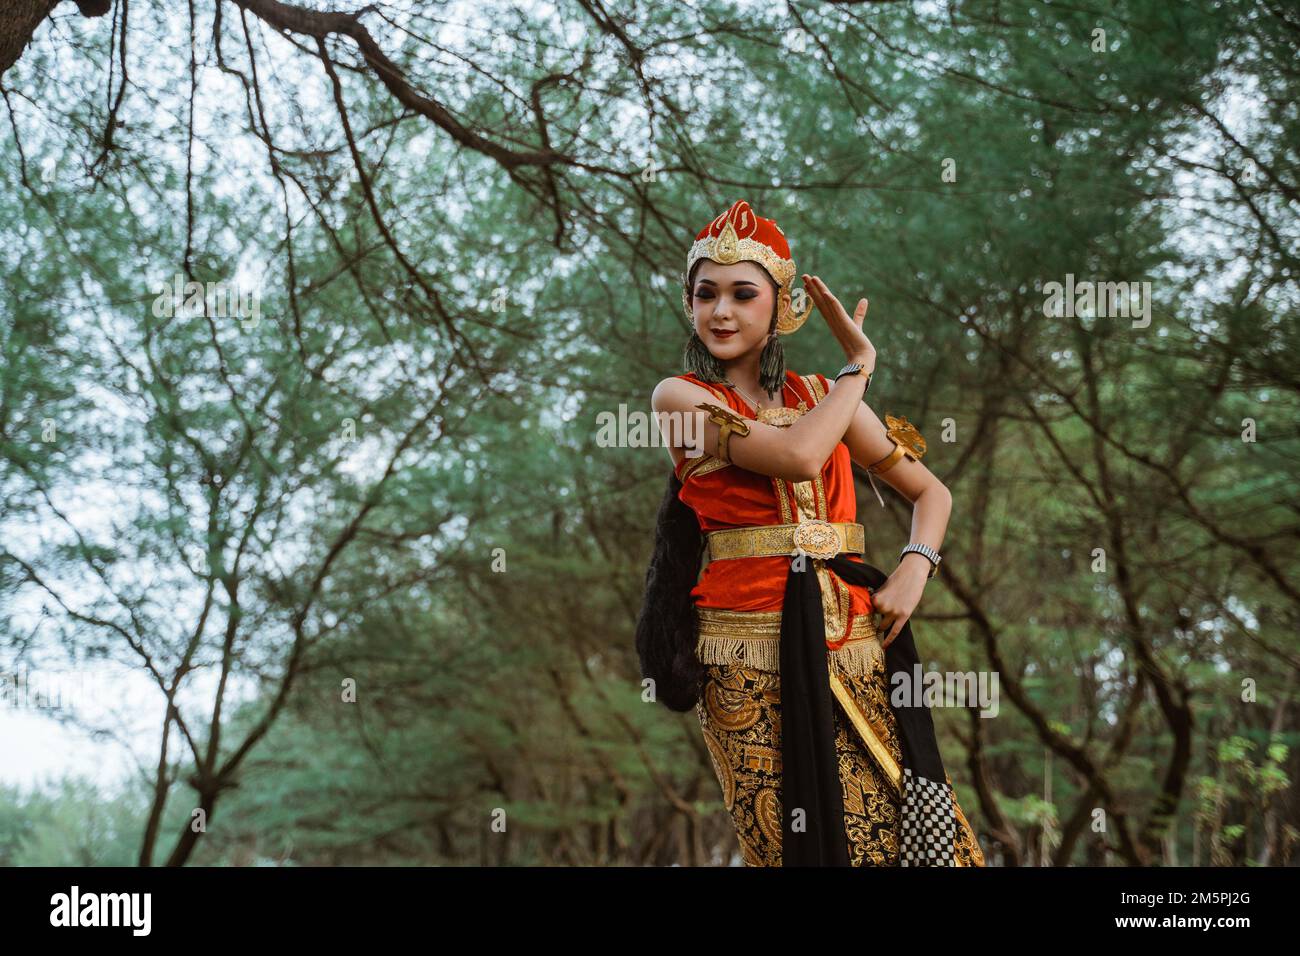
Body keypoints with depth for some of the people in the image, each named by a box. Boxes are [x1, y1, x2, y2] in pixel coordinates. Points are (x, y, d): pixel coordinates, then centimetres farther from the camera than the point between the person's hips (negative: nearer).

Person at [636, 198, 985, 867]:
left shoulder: (820, 395, 13)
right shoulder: (679, 398, -1)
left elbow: (931, 491, 18)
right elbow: (797, 456, -17)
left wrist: (915, 568, -1)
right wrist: (860, 361, -3)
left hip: (854, 648, 4)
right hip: (751, 663, -4)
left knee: (930, 839, -4)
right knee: (800, 843, -5)